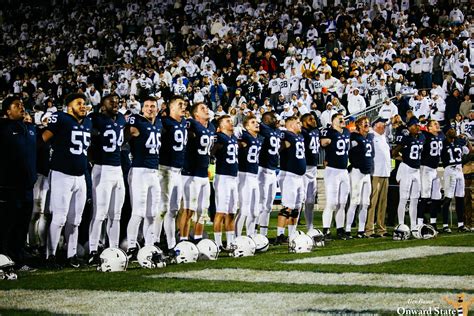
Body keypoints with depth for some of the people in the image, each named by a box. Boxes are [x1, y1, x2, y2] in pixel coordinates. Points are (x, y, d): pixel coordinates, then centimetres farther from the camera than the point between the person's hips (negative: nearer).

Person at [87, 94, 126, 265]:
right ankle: (93, 252, -7)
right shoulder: (96, 119, -11)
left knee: (115, 214, 13)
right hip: (102, 169, -8)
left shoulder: (121, 119, 12)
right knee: (99, 213, -9)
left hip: (118, 169, 8)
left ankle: (114, 249, 20)